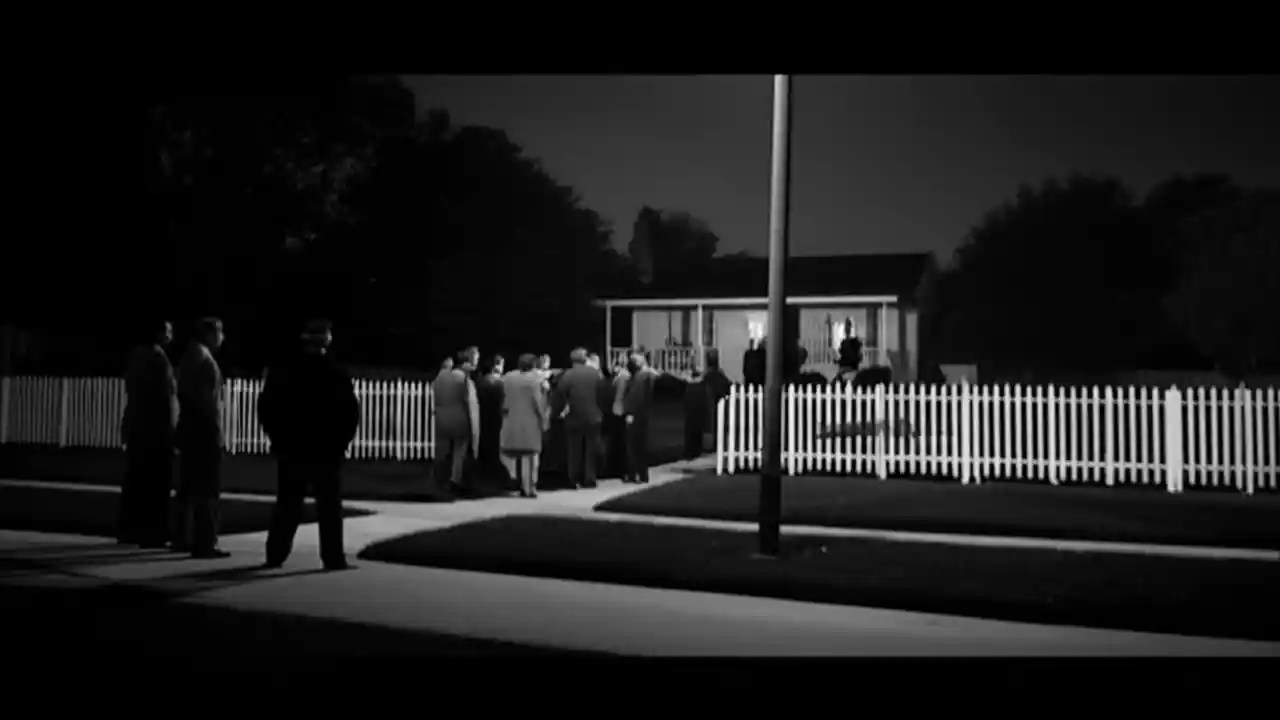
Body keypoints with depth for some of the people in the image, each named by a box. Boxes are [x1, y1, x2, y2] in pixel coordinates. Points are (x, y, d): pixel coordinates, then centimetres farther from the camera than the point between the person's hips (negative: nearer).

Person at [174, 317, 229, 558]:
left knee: (189, 487, 14)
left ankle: (182, 539, 21)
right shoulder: (205, 360, -14)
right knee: (207, 490, -7)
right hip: (204, 430, -10)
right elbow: (207, 399, -19)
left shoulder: (189, 357, 14)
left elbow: (184, 394, 15)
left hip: (189, 429, 10)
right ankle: (204, 543, -7)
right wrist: (216, 432, -16)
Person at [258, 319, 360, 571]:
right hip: (327, 451, -3)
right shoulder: (337, 375, -5)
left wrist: (278, 439, 12)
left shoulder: (284, 372, 3)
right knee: (329, 507, 2)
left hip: (291, 449, 3)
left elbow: (266, 408, 4)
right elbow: (351, 414, -6)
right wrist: (341, 442, 5)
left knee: (287, 504, 12)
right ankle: (333, 557, 0)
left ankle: (275, 554, 13)